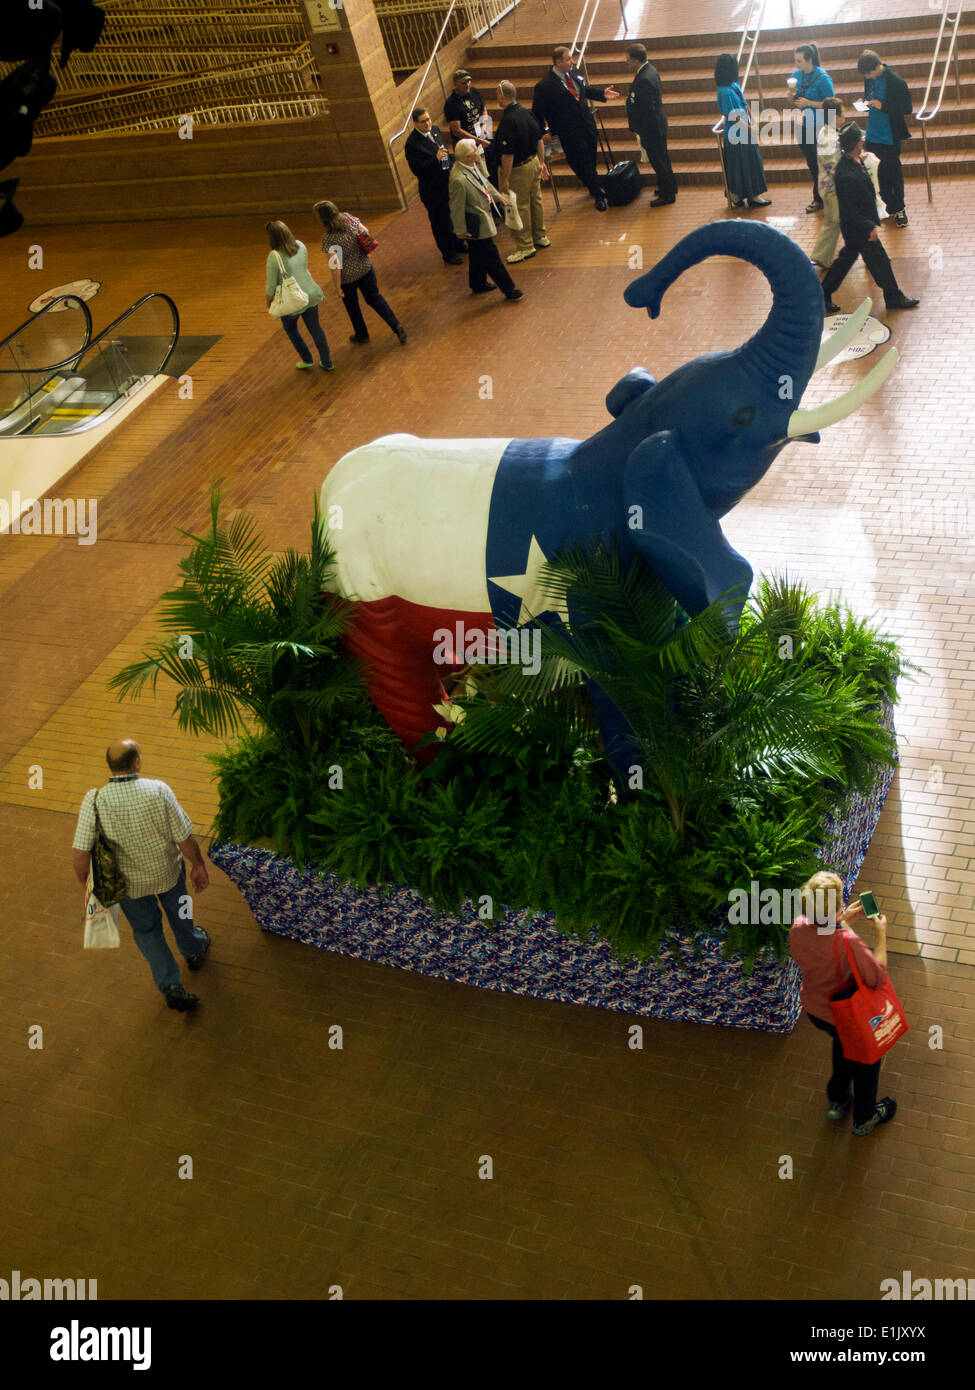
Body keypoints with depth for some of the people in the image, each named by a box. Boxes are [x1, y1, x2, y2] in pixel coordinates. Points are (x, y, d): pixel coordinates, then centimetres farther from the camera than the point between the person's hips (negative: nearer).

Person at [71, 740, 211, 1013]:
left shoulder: (93, 800, -24)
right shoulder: (158, 791, -27)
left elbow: (80, 855, -21)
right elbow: (185, 839, -19)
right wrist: (198, 866, 0)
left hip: (128, 883, 0)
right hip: (168, 871, 0)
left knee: (146, 929, 25)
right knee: (177, 911, 31)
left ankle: (170, 985, 24)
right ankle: (194, 950, 57)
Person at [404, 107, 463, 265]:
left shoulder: (435, 130, 1)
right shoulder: (412, 144, -23)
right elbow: (417, 170, -27)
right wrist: (436, 159, -34)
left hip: (449, 183, 7)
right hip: (433, 191, -7)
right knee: (440, 222, 8)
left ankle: (457, 245, 44)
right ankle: (448, 255, 24)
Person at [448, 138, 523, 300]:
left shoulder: (472, 166, -4)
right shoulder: (459, 179, -32)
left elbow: (485, 182, 15)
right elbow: (457, 207, -23)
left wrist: (498, 197, 19)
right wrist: (460, 230, -15)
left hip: (485, 217, 9)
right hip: (476, 226, -9)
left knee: (478, 255, 25)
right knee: (491, 256, 3)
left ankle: (478, 284, 43)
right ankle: (508, 289, 14)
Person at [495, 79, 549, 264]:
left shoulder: (507, 121, -26)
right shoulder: (526, 112, 0)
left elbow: (508, 154, -26)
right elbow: (539, 140, 9)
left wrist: (505, 179, -20)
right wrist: (541, 162, 19)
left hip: (518, 169, -9)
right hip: (533, 162, 9)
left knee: (519, 207, 3)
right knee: (535, 200, 21)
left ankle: (525, 246, 12)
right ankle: (540, 237, 36)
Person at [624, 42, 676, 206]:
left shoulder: (644, 80, -29)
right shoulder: (649, 69, 2)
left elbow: (644, 110, -26)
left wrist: (636, 128, -19)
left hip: (651, 127, -10)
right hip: (657, 123, 10)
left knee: (658, 160, 3)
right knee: (660, 157, 23)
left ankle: (667, 194, 15)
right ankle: (669, 187, 38)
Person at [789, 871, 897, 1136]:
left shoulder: (798, 928, -23)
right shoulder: (849, 944, -42)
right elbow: (877, 977, -26)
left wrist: (844, 920, -2)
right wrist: (881, 934, -19)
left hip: (814, 1010, 5)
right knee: (867, 1056, 26)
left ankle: (837, 1101, 57)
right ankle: (864, 1118, 51)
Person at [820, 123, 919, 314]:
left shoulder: (850, 161, -3)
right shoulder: (847, 176, -32)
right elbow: (849, 211, -27)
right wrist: (869, 227, -22)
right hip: (857, 228, -10)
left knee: (847, 257, 21)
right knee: (879, 261, 5)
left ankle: (824, 295, 30)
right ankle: (894, 297, 22)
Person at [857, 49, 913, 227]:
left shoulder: (896, 82, -17)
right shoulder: (869, 79, 2)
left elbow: (907, 108, -14)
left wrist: (883, 106, -23)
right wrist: (866, 103, -4)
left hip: (889, 138, -6)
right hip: (872, 136, 6)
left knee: (894, 173, 5)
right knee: (879, 174, 10)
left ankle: (899, 209, 18)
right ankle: (891, 207, 22)